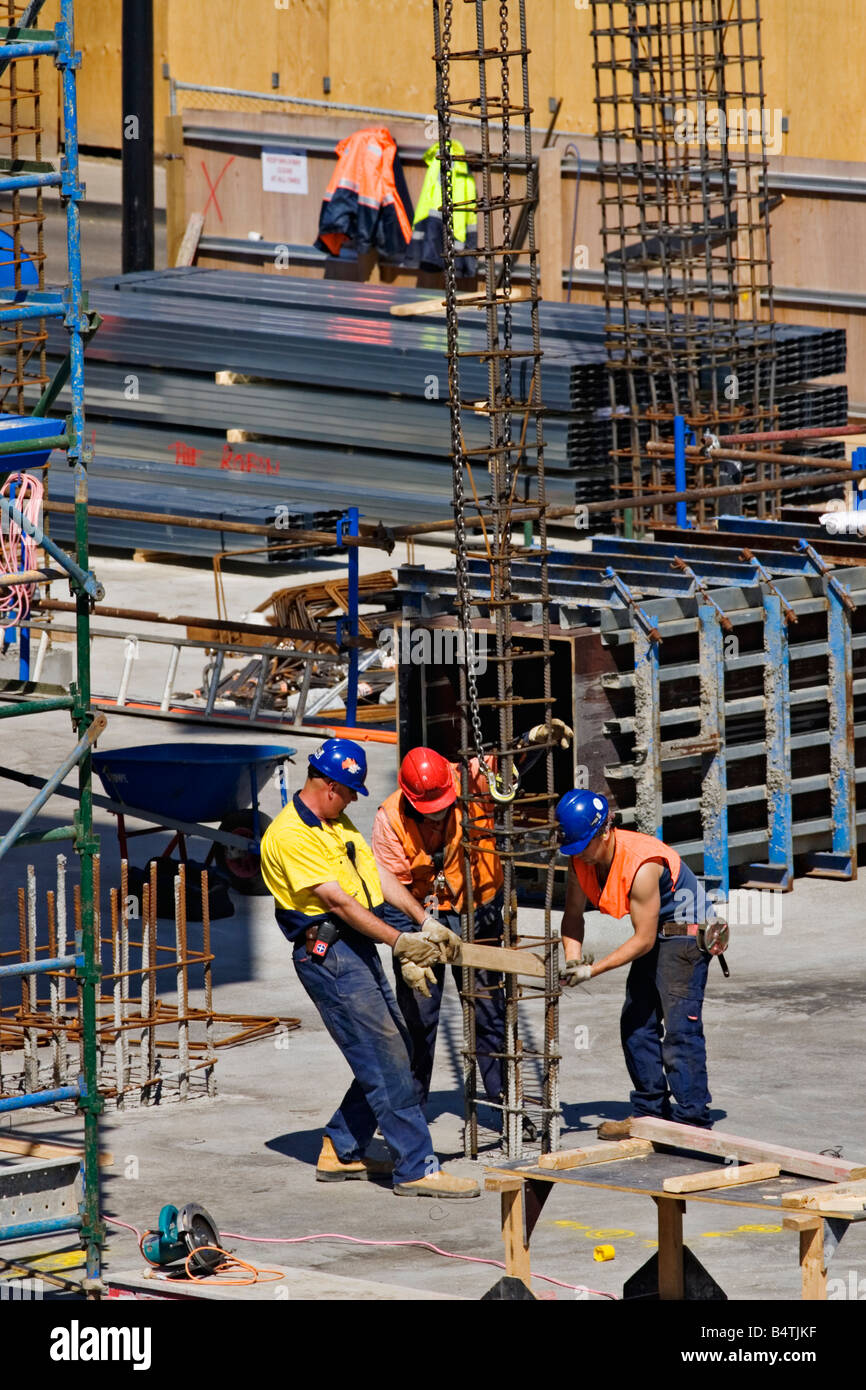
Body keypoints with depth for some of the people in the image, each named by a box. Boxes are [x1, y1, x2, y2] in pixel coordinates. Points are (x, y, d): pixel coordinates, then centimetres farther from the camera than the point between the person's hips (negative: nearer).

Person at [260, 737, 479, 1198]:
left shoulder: (337, 823, 17)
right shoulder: (290, 835, -15)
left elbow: (379, 874, 15)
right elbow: (339, 900, -20)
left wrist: (424, 923, 5)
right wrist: (400, 942, -21)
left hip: (359, 950, 10)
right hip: (328, 954, -10)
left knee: (395, 1052, 13)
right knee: (386, 1061, -11)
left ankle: (340, 1151, 22)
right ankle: (416, 1168, -10)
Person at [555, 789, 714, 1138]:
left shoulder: (641, 866, -32)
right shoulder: (581, 860, -8)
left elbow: (643, 940, -27)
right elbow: (573, 915, 4)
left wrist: (592, 970, -27)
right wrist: (572, 961, -14)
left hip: (685, 933, -9)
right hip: (653, 934, 9)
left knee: (679, 1025, -15)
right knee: (637, 1023, 9)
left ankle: (692, 1120, -14)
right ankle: (650, 1111, 19)